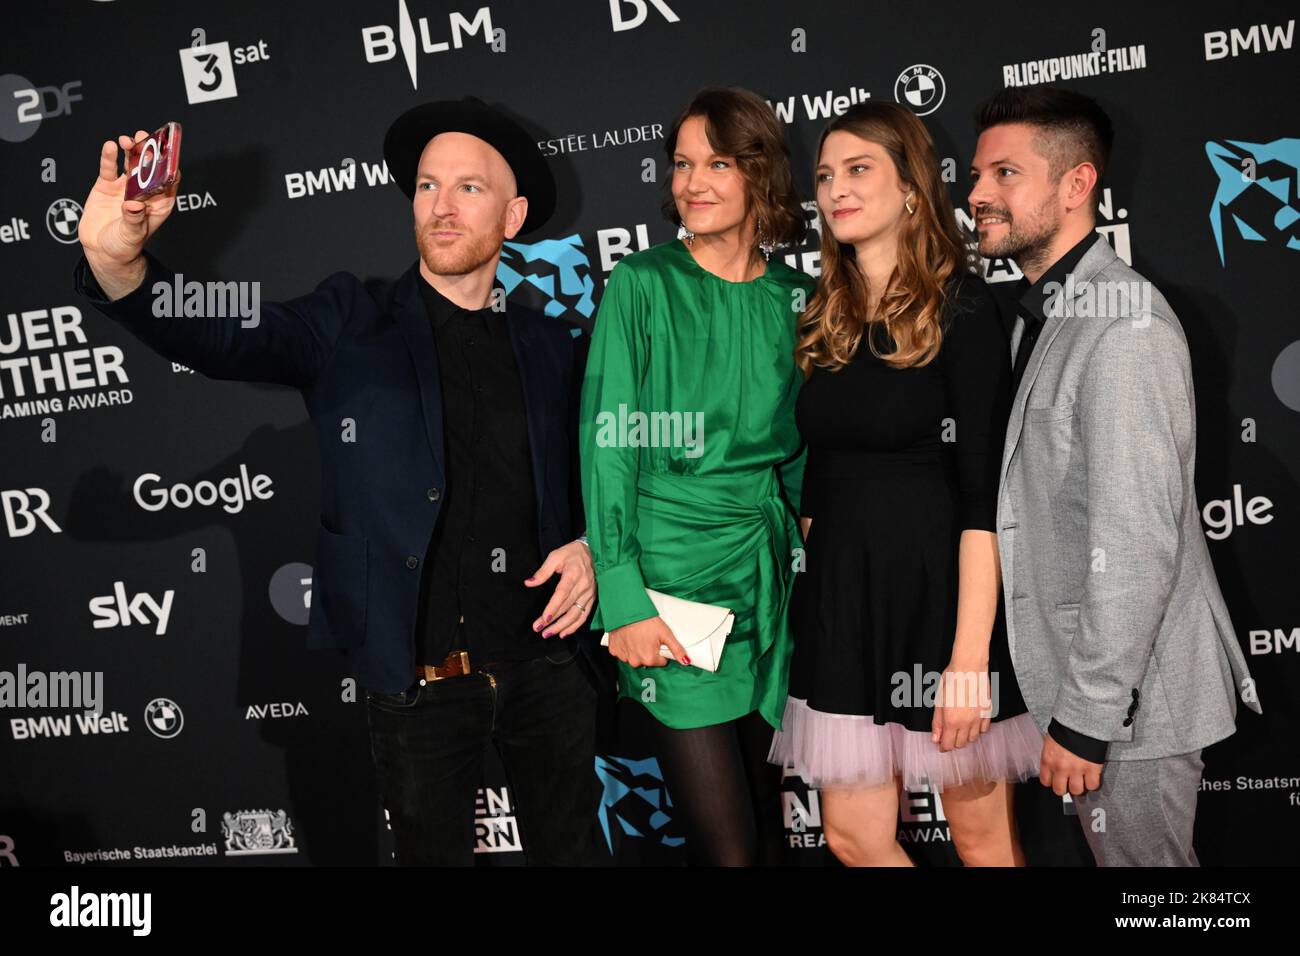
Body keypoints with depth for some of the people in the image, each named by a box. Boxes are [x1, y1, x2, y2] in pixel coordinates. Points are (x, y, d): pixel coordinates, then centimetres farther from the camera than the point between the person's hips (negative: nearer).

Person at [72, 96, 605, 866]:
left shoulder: (550, 346, 5)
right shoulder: (352, 324, -2)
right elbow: (221, 339, -17)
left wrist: (589, 545, -3)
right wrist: (119, 262, -35)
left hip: (545, 663, 2)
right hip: (418, 680, -2)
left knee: (571, 848, 17)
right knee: (434, 850, 15)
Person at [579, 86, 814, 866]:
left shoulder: (796, 298, 8)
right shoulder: (642, 283, -3)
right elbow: (606, 444, -7)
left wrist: (808, 564, 6)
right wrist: (622, 595, -13)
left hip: (767, 574, 4)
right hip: (671, 575, -4)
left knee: (767, 825, 11)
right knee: (728, 845, -5)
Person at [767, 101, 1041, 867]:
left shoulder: (961, 308, -9)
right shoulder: (824, 321, 8)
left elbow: (984, 494, -15)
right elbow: (819, 475, 12)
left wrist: (971, 653, -20)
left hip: (941, 593, -5)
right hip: (841, 600, 6)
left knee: (983, 839, 9)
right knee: (854, 836, 10)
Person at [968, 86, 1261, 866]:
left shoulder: (1123, 321, -19)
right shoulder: (1044, 318, 11)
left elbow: (1136, 542, -24)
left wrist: (1087, 714, -21)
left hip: (1128, 694, -9)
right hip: (1082, 679, 9)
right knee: (1117, 851, 19)